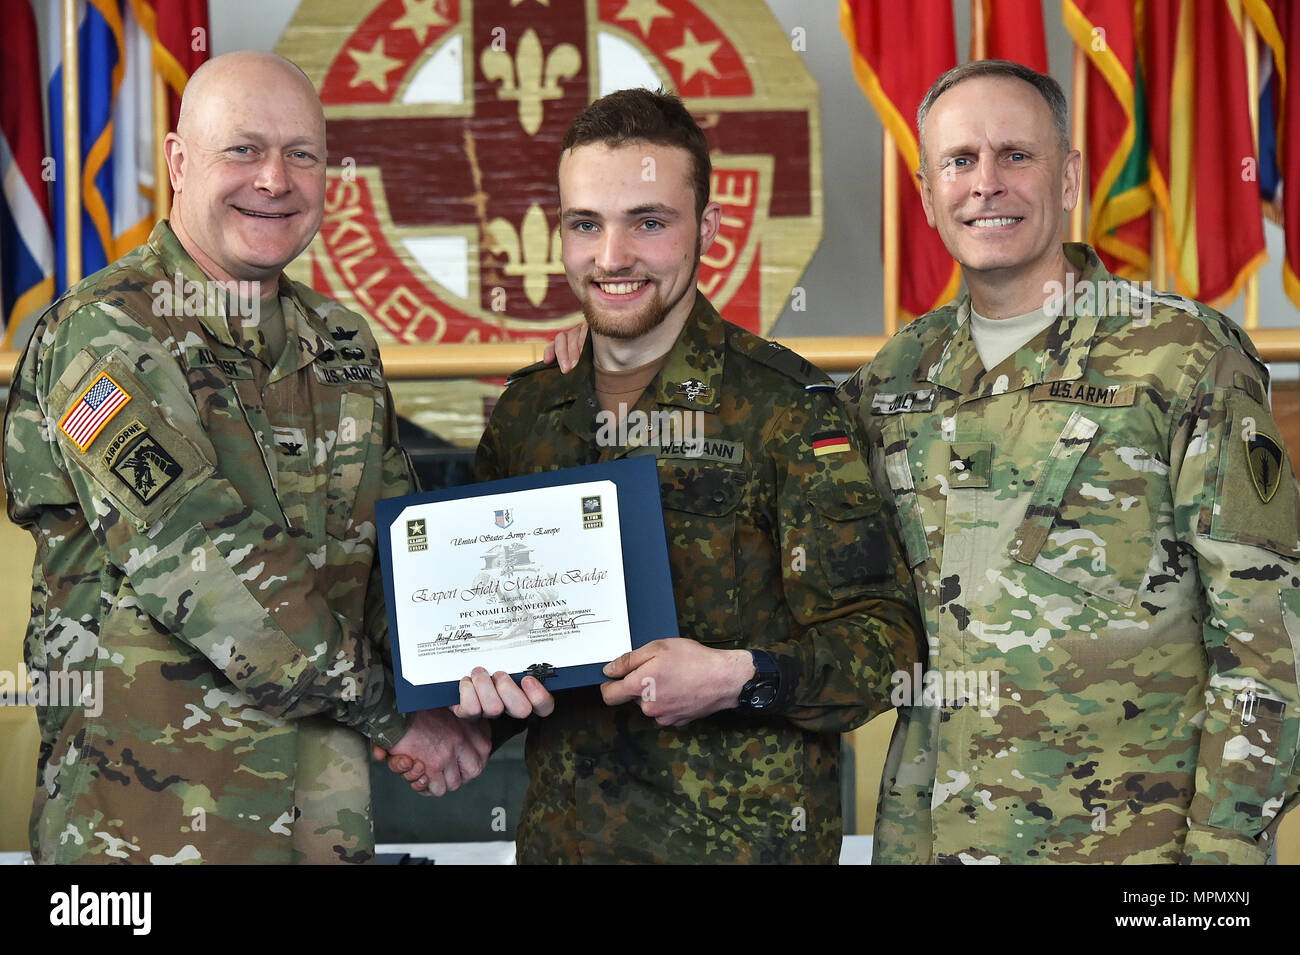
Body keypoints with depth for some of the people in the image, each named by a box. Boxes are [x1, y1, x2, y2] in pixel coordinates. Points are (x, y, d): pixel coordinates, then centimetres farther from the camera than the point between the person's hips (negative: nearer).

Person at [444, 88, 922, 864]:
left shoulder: (785, 406, -9)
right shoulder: (525, 413, 6)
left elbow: (883, 640, -10)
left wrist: (741, 676, -24)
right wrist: (484, 674, -4)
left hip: (745, 836, -4)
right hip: (562, 831, 5)